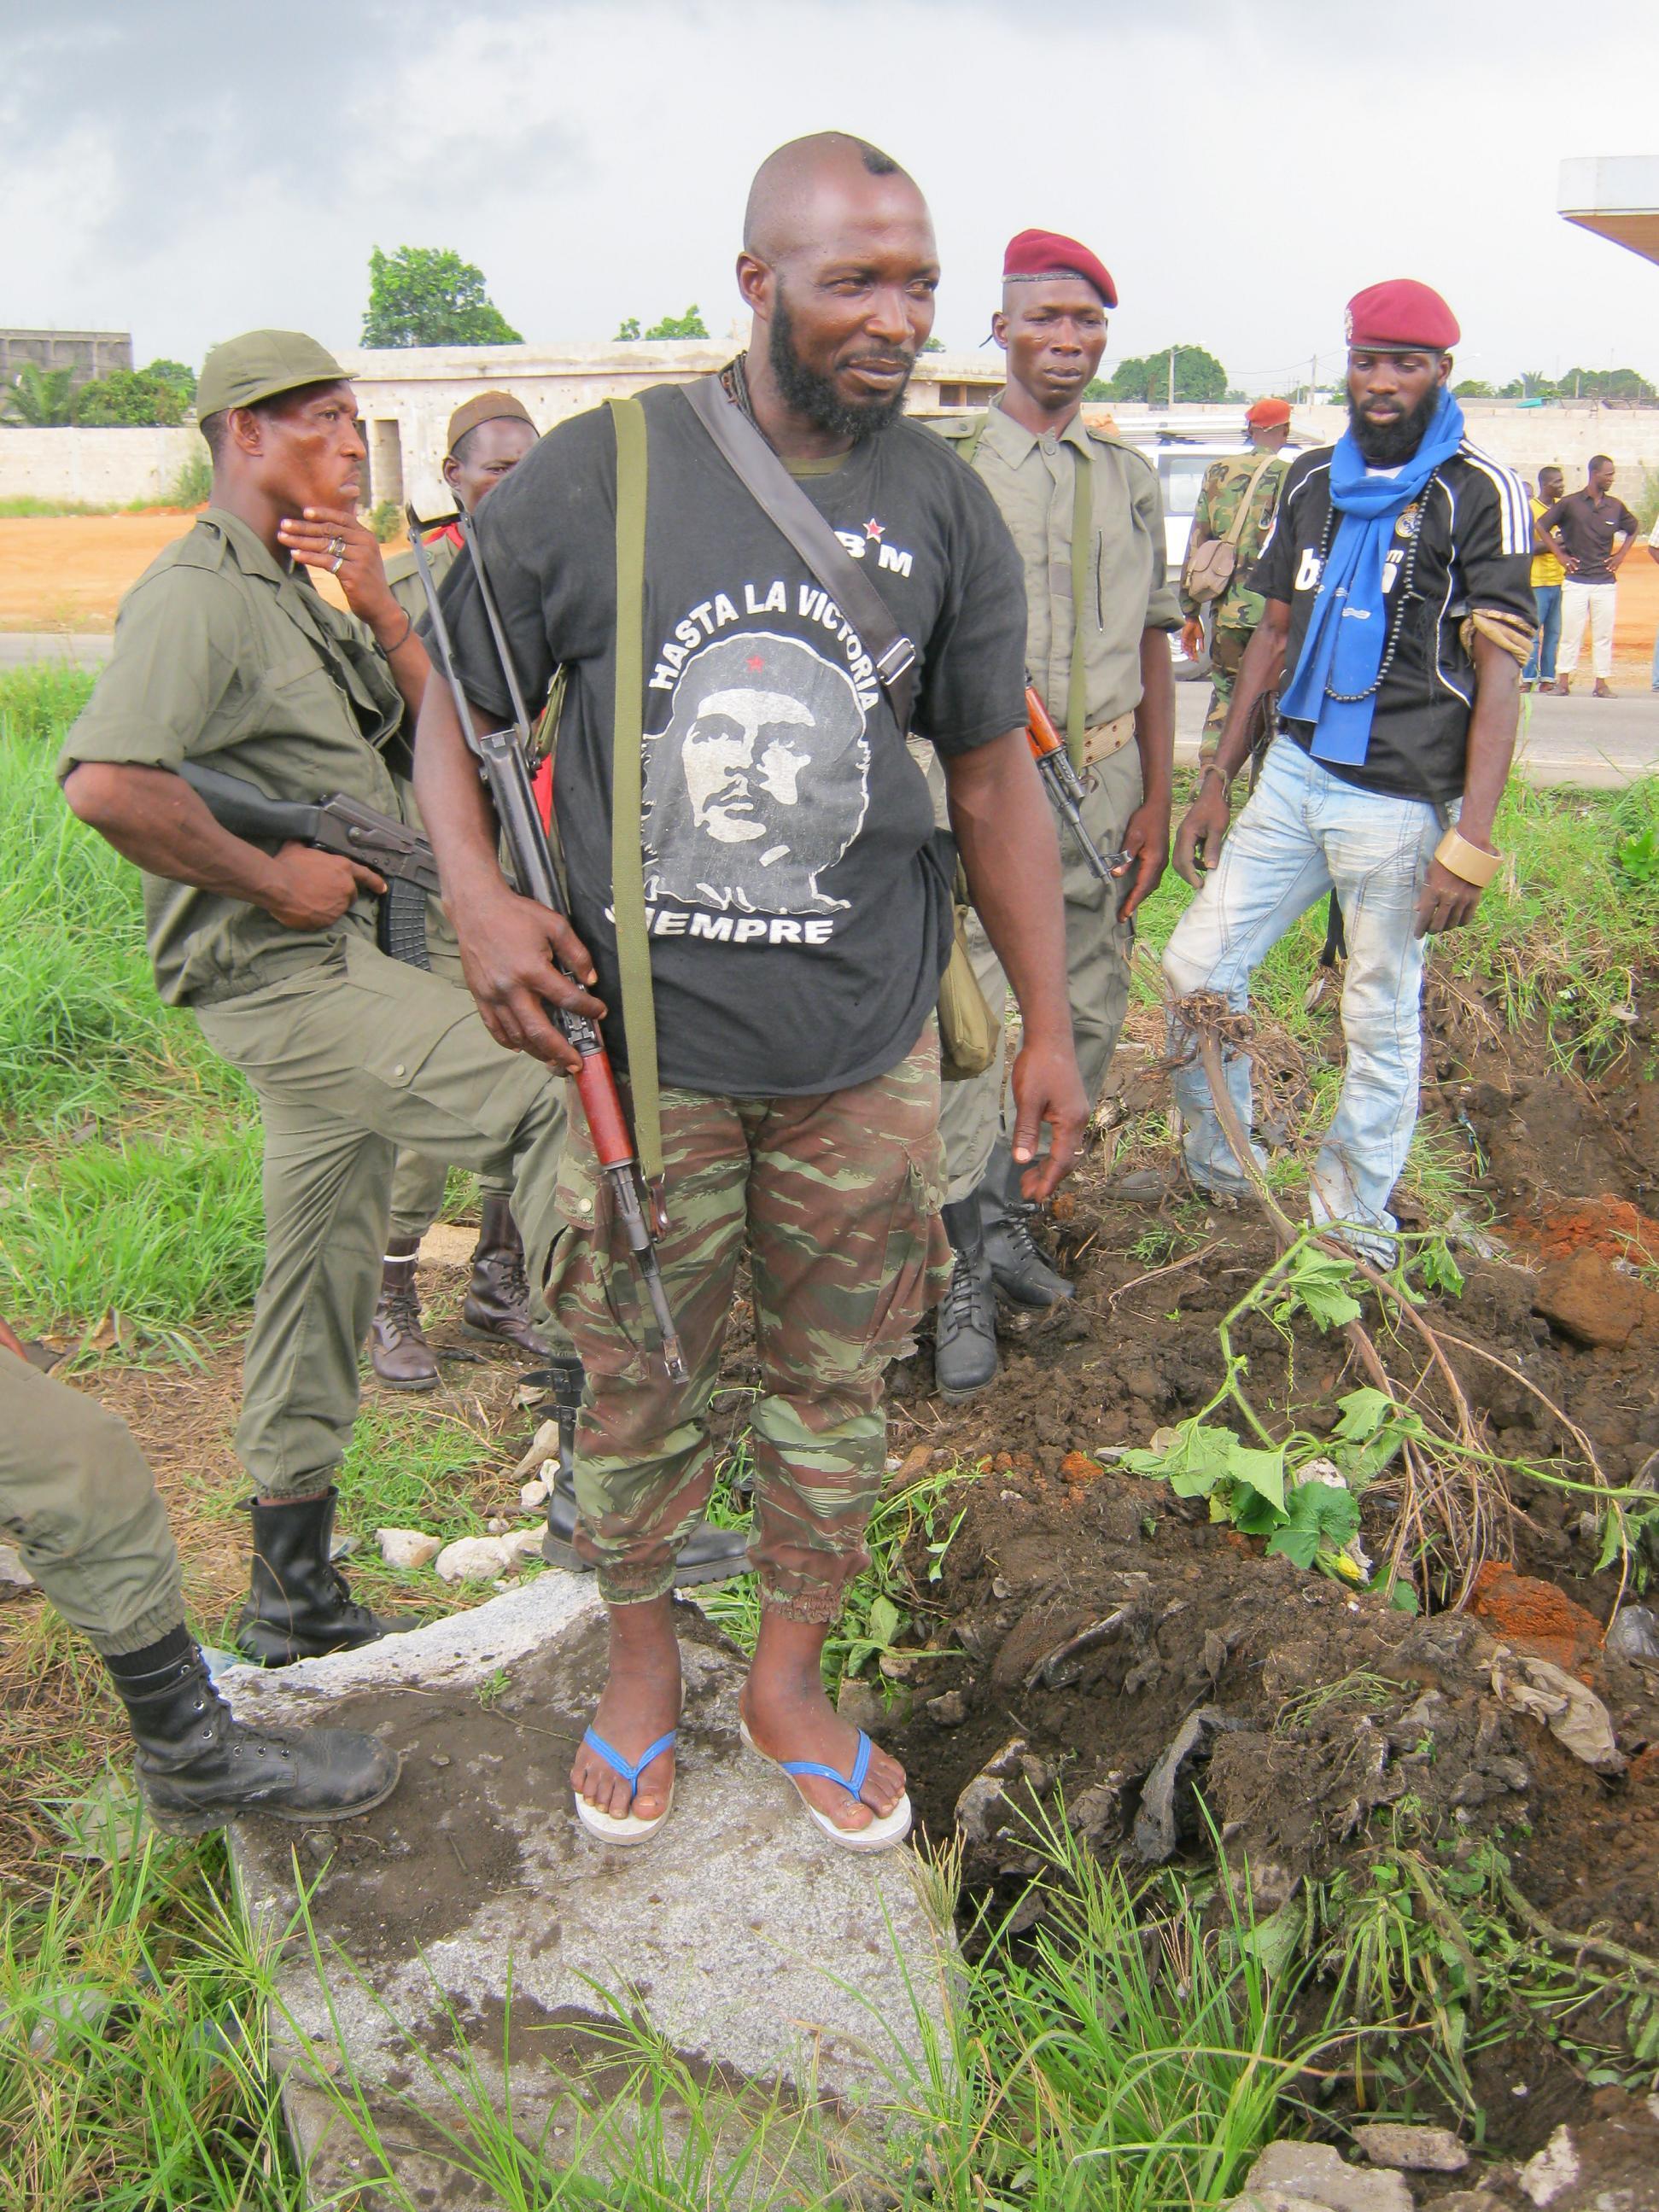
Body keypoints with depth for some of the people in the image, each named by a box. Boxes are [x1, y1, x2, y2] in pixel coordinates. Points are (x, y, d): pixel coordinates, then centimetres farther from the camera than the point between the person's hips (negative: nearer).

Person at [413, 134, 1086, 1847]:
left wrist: (1048, 1024, 8)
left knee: (834, 1382, 14)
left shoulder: (943, 506, 1)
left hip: (865, 1054, 2)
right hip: (645, 1044, -2)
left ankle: (789, 1677, 36)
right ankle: (640, 1660, 38)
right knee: (641, 1386, 11)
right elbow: (456, 703, 4)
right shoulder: (593, 476, -6)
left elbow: (992, 777, 7)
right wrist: (476, 893, -15)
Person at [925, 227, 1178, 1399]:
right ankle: (967, 1272, 4)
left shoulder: (1132, 476, 13)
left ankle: (1006, 1210, 29)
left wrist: (1156, 799, 8)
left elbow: (1154, 644, 14)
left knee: (1086, 1016, 10)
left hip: (1102, 784, 5)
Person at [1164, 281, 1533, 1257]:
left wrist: (1472, 840, -19)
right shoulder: (1312, 478, 12)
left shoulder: (1482, 493, -7)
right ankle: (1220, 1167, 26)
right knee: (1198, 965, 6)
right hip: (1293, 774, 6)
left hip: (1401, 801, -6)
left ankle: (1352, 1229, 17)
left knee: (1383, 1023, 3)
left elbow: (1500, 675, -11)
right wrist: (1218, 780, 14)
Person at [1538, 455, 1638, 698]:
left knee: (1603, 634, 3)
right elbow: (1541, 525, 3)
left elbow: (1634, 529, 22)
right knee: (1571, 632, 0)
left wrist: (1620, 555, 10)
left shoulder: (1616, 506, 7)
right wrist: (1560, 554, -1)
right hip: (1576, 581, -3)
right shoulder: (1570, 503, -3)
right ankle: (1563, 680, 6)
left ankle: (1601, 683, 7)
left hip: (1606, 582, 3)